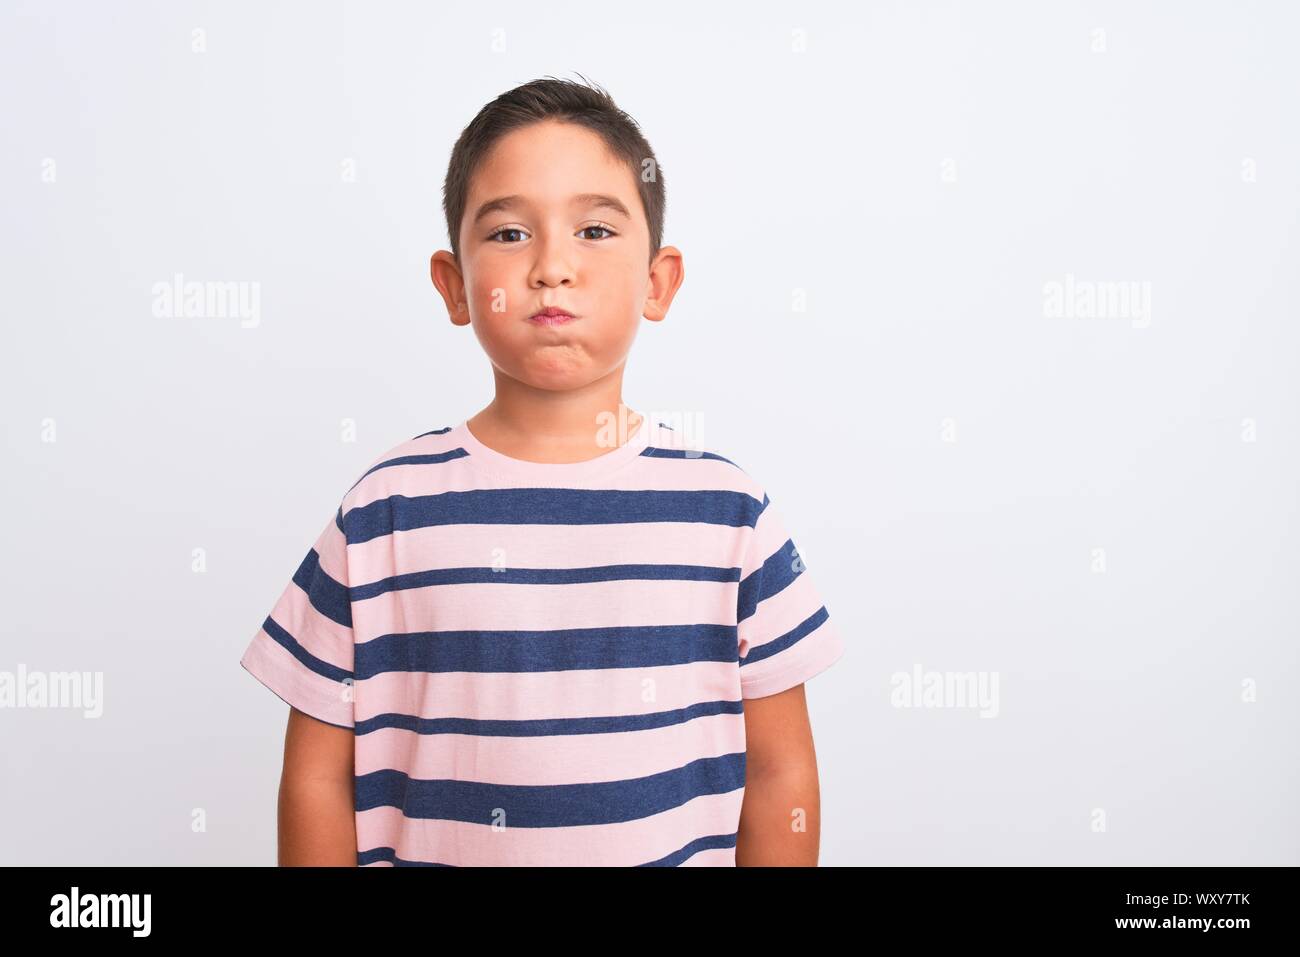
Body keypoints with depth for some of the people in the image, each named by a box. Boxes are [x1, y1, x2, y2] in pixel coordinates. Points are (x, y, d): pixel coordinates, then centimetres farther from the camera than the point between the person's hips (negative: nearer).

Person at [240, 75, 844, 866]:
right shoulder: (384, 515, -11)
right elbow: (318, 776, -5)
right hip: (427, 849, 0)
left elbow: (779, 772, -4)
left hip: (686, 848, 1)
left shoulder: (729, 512, -9)